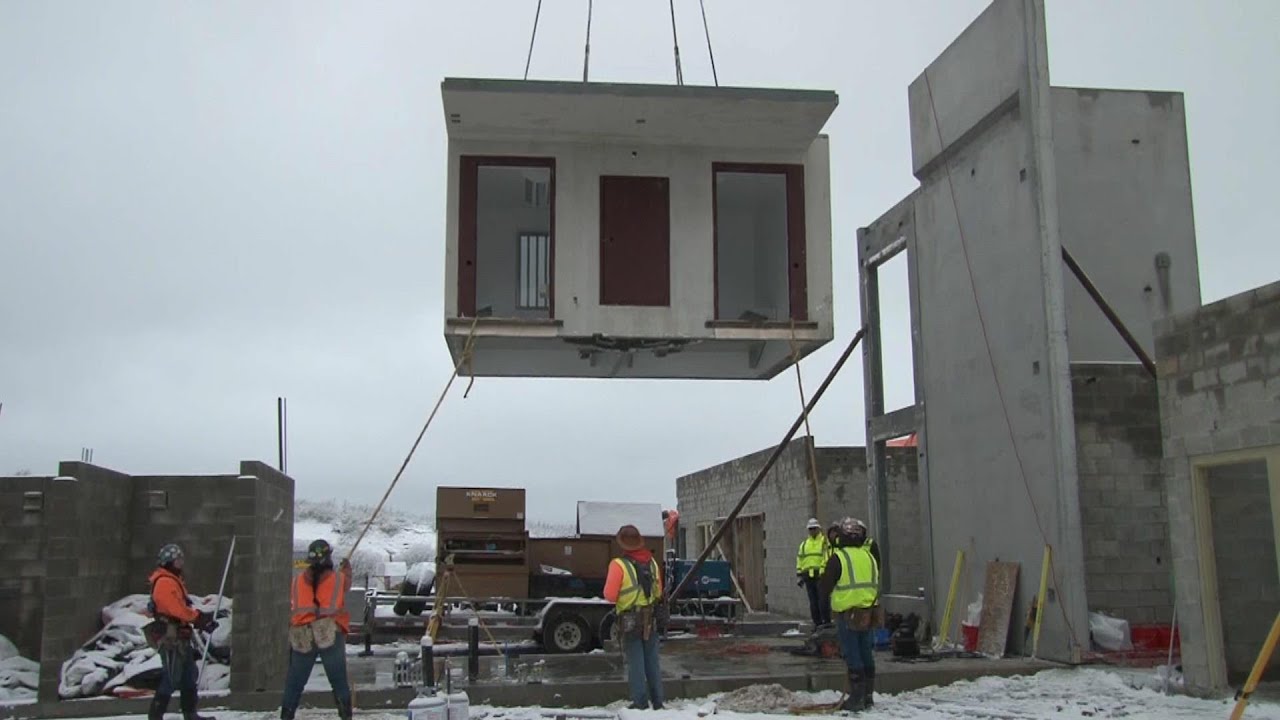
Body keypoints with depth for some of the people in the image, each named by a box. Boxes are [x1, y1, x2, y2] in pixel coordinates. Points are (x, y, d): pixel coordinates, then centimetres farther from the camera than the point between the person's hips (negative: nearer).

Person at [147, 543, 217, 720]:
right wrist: (200, 617, -15)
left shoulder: (173, 581, 19)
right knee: (171, 679, -8)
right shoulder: (164, 583, -15)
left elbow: (183, 608, 18)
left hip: (180, 637, 11)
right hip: (170, 637, -11)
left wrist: (202, 622, 8)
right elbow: (177, 609, -23)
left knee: (189, 675, 14)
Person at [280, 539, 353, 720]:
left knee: (295, 680, 12)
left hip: (302, 636, 2)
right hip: (330, 633, -2)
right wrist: (346, 568, 50)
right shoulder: (339, 578, 7)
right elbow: (346, 583, 29)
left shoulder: (298, 581, 11)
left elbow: (293, 605, 15)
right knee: (338, 679, 5)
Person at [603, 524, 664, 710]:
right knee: (652, 662, 13)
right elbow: (658, 592, 9)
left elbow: (610, 595, -14)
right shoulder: (652, 563, 2)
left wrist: (623, 595, 6)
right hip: (651, 620, 5)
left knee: (635, 663, 2)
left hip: (630, 621, -5)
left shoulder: (619, 565, -16)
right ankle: (657, 702, 18)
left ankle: (640, 702, 4)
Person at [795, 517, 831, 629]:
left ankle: (826, 622, -3)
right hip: (808, 576, 5)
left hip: (821, 575, -5)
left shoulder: (826, 542, 2)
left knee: (823, 600, -9)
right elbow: (799, 560, 19)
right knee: (813, 602, 7)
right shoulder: (804, 544, 19)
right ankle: (817, 623, 13)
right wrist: (799, 575, 13)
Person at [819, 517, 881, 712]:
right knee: (867, 655, 13)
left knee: (853, 656, -1)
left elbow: (826, 586, -8)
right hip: (868, 612, 6)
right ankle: (867, 696, 21)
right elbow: (876, 584, 17)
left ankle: (856, 698, 1)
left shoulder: (838, 557, -12)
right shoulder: (869, 556, 8)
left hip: (847, 613, -6)